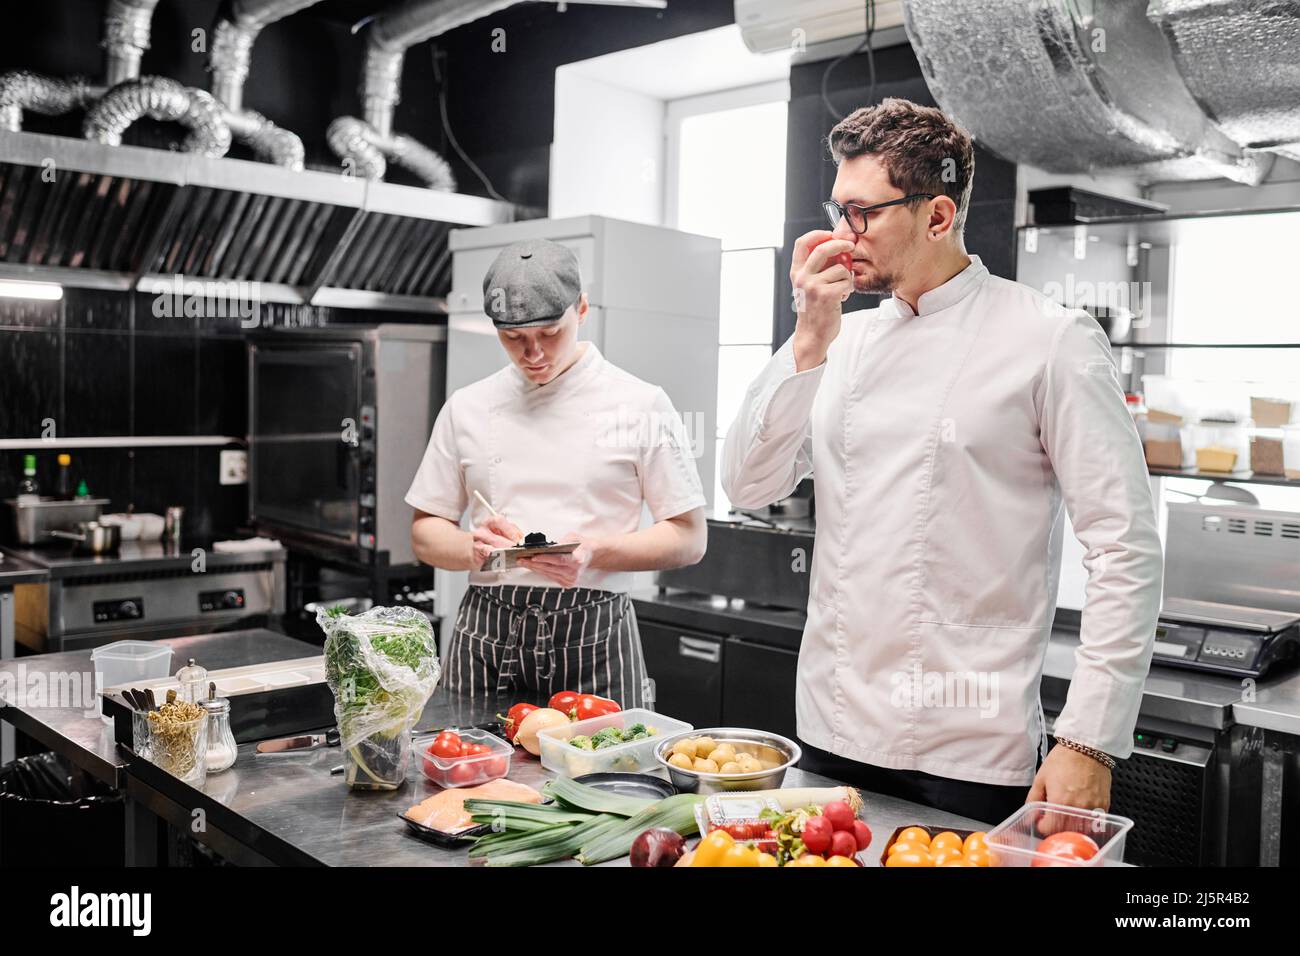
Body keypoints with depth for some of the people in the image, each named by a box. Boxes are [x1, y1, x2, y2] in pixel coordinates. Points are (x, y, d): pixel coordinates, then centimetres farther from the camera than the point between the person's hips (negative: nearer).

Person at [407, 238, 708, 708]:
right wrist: (473, 549, -11)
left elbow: (689, 537, -1)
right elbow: (426, 535, 12)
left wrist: (596, 552, -17)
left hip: (592, 638, -2)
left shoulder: (641, 404, -2)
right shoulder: (467, 407, 7)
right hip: (487, 638, 3)